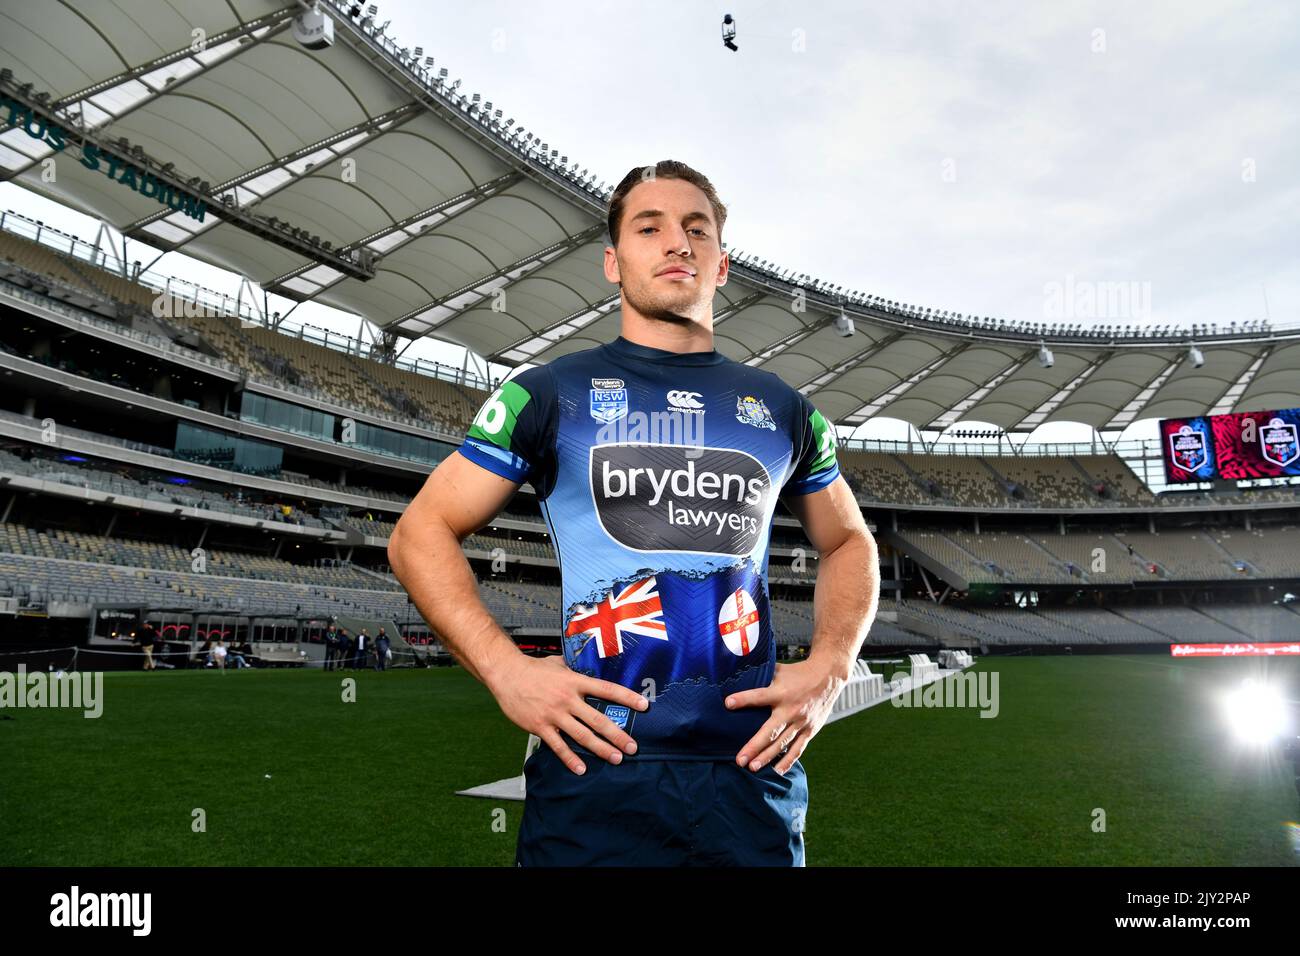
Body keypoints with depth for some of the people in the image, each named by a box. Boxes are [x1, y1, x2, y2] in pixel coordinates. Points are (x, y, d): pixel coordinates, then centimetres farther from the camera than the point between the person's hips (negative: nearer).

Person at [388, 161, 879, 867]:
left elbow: (847, 542, 22)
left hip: (752, 768, 3)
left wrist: (832, 664, 5)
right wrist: (504, 668, -10)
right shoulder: (550, 393, 1)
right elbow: (421, 533, 3)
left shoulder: (782, 410, 10)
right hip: (596, 766, -2)